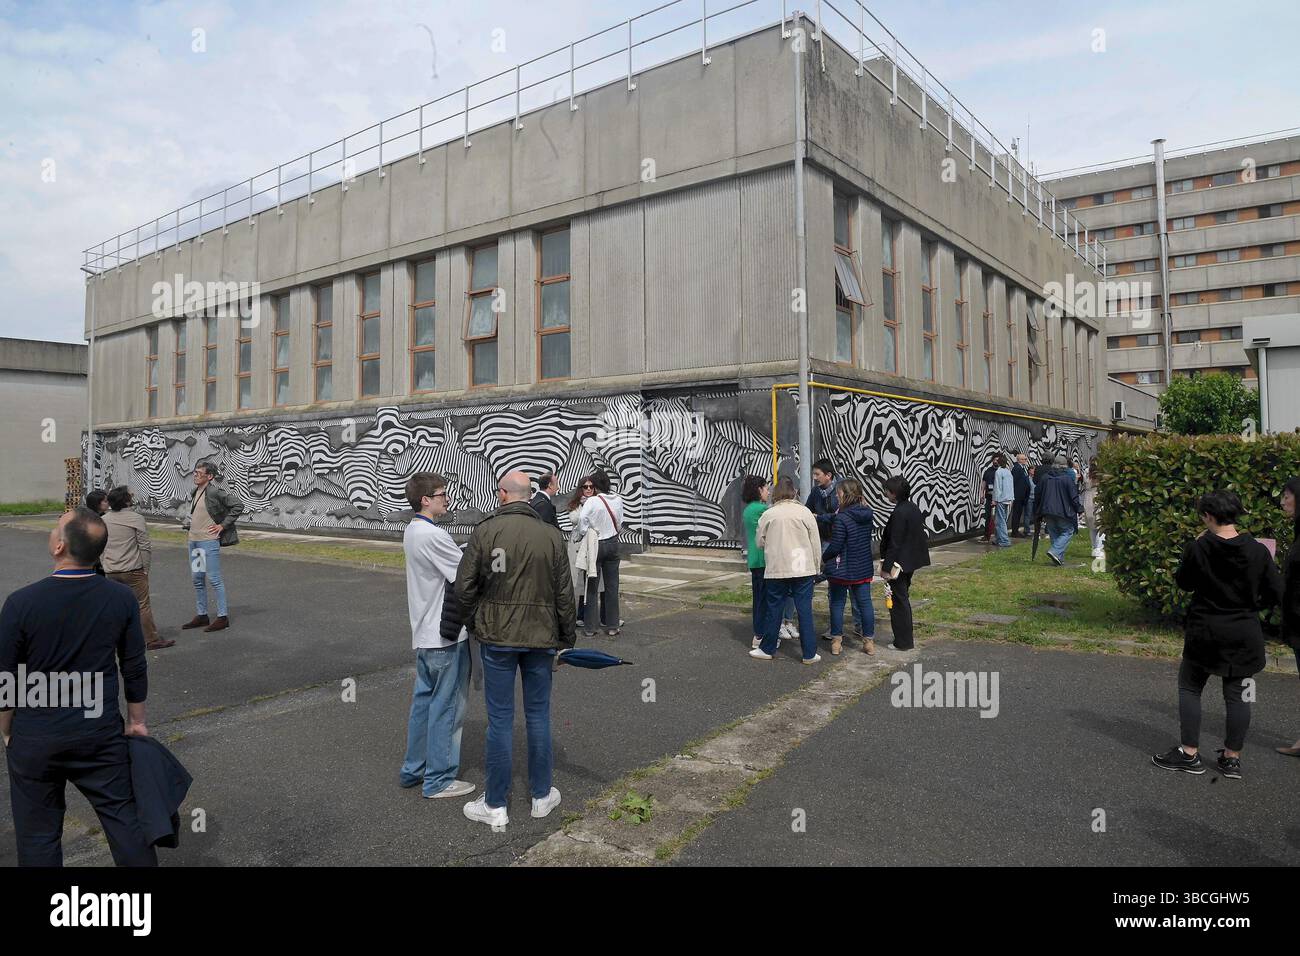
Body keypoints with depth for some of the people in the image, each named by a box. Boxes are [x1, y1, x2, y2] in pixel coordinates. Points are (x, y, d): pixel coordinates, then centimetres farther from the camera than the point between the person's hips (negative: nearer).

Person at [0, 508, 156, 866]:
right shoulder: (122, 598, -9)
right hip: (101, 734, 1)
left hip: (36, 739, -1)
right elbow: (135, 669, 0)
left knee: (38, 836, 15)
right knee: (123, 819, 11)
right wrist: (136, 721, 12)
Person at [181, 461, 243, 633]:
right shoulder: (196, 491, 11)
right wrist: (188, 522, 13)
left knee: (214, 579, -5)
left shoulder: (215, 491, -14)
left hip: (209, 540, -9)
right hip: (193, 540, 9)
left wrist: (222, 525, -14)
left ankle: (223, 617, 2)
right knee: (197, 579, 14)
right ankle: (201, 616, 24)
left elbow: (238, 506, -17)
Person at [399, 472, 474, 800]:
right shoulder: (433, 535, -22)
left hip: (424, 634, 9)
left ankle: (413, 769, 29)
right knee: (446, 707, 2)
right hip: (446, 636, -9)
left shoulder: (412, 531, 9)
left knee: (423, 700, 18)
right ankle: (439, 779, 12)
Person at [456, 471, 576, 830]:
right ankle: (542, 795, 25)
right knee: (538, 715, 13)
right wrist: (567, 638, 10)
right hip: (541, 639, 2)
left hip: (497, 639, -2)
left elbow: (464, 586, -7)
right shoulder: (552, 535, -3)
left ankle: (495, 806, 15)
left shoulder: (485, 531, -8)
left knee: (500, 719, 6)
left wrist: (473, 624, 10)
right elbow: (565, 595, 0)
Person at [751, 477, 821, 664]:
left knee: (774, 609, 10)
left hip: (776, 570, 0)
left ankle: (767, 649, 21)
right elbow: (816, 542, 0)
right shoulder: (804, 512, -3)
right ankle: (809, 653, 8)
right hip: (803, 569, 0)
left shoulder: (768, 514, -3)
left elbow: (759, 541, 7)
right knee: (805, 610, 4)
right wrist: (815, 565, 11)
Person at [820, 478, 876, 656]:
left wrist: (824, 558, 0)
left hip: (841, 569, -5)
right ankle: (869, 641, 18)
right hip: (864, 568, 6)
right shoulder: (868, 514, 0)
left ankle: (836, 642, 13)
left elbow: (835, 546, -19)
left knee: (837, 604, 8)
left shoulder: (842, 518, -21)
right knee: (865, 602, 12)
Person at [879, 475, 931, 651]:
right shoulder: (914, 509, 7)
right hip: (911, 562, 10)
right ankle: (905, 638, 28)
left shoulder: (899, 514, -22)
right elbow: (920, 535, 15)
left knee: (899, 602, 0)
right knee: (904, 599, 19)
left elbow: (894, 544, -22)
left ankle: (903, 642, 7)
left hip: (899, 564, -10)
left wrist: (886, 567, -17)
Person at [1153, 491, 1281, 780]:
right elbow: (1275, 593, -2)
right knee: (1237, 695, 11)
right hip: (1245, 634, 2)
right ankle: (1232, 758, 19)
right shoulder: (1258, 551, -7)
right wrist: (1250, 606, 14)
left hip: (1204, 631, -2)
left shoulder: (1197, 549, -13)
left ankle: (1190, 754, 11)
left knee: (1189, 688, 11)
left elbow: (1183, 582, 3)